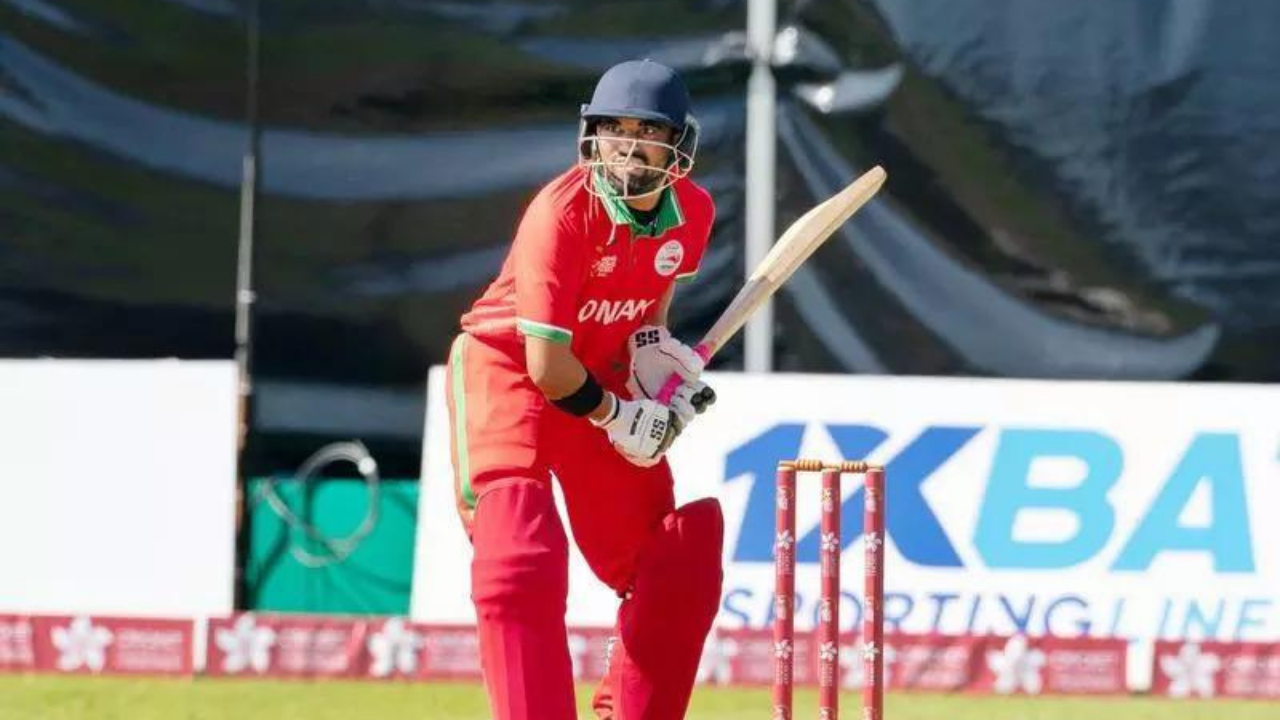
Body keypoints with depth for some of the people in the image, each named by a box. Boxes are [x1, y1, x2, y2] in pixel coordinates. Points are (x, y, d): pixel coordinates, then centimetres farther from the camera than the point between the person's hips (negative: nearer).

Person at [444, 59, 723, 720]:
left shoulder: (692, 212, -9)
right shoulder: (561, 214, -29)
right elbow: (545, 365, -27)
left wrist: (651, 341, -4)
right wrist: (618, 418, -16)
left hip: (603, 380, 7)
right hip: (506, 370, -7)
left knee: (677, 565, 6)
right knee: (521, 563, -22)